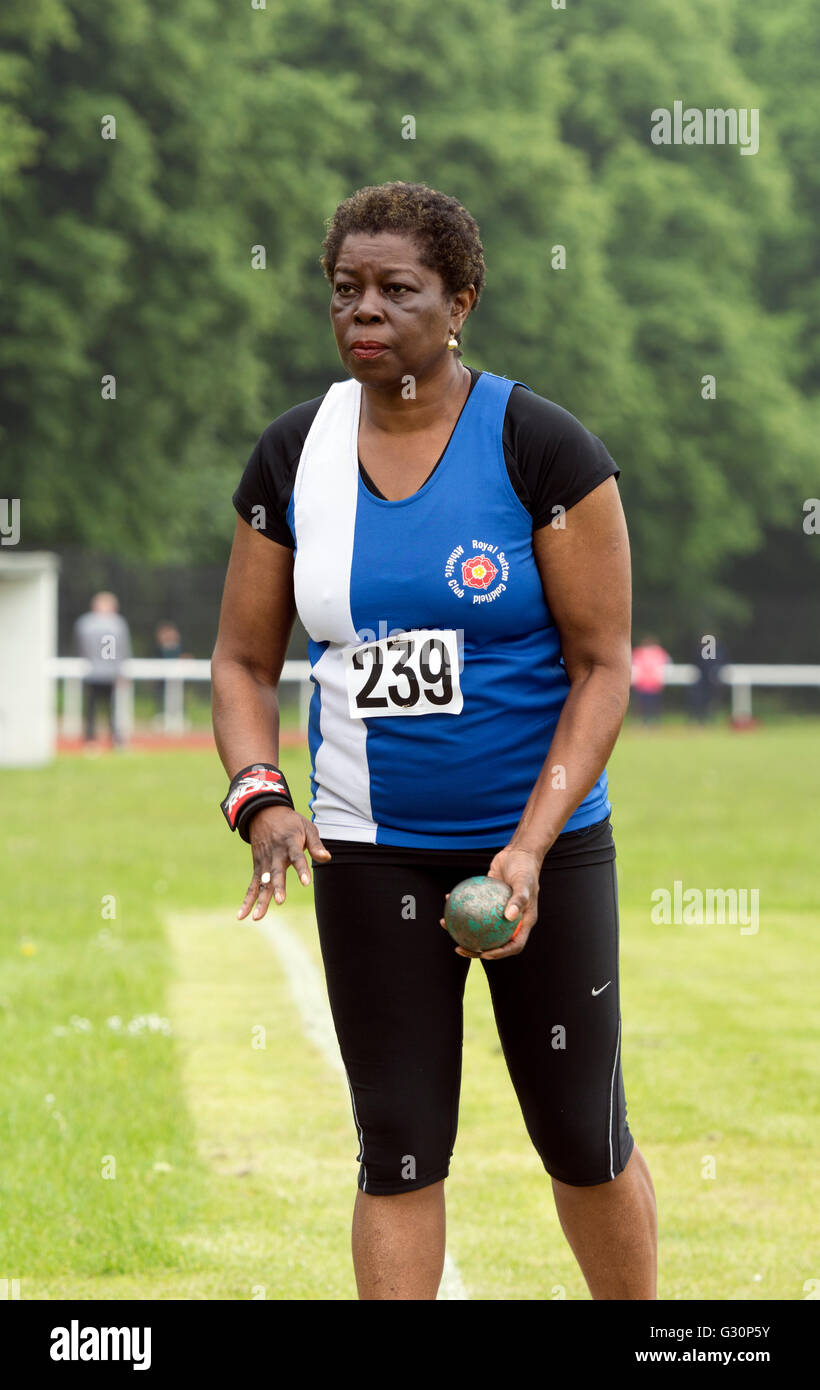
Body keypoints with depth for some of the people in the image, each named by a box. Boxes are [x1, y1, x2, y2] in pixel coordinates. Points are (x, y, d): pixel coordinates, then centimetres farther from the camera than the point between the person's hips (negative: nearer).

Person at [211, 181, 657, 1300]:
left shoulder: (543, 448, -11)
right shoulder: (293, 456, 0)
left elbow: (603, 666, -10)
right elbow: (244, 660, 7)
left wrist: (532, 847, -20)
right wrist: (261, 801, -12)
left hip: (543, 841, -2)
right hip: (367, 852, 3)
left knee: (584, 1138, 7)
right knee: (398, 1148, 4)